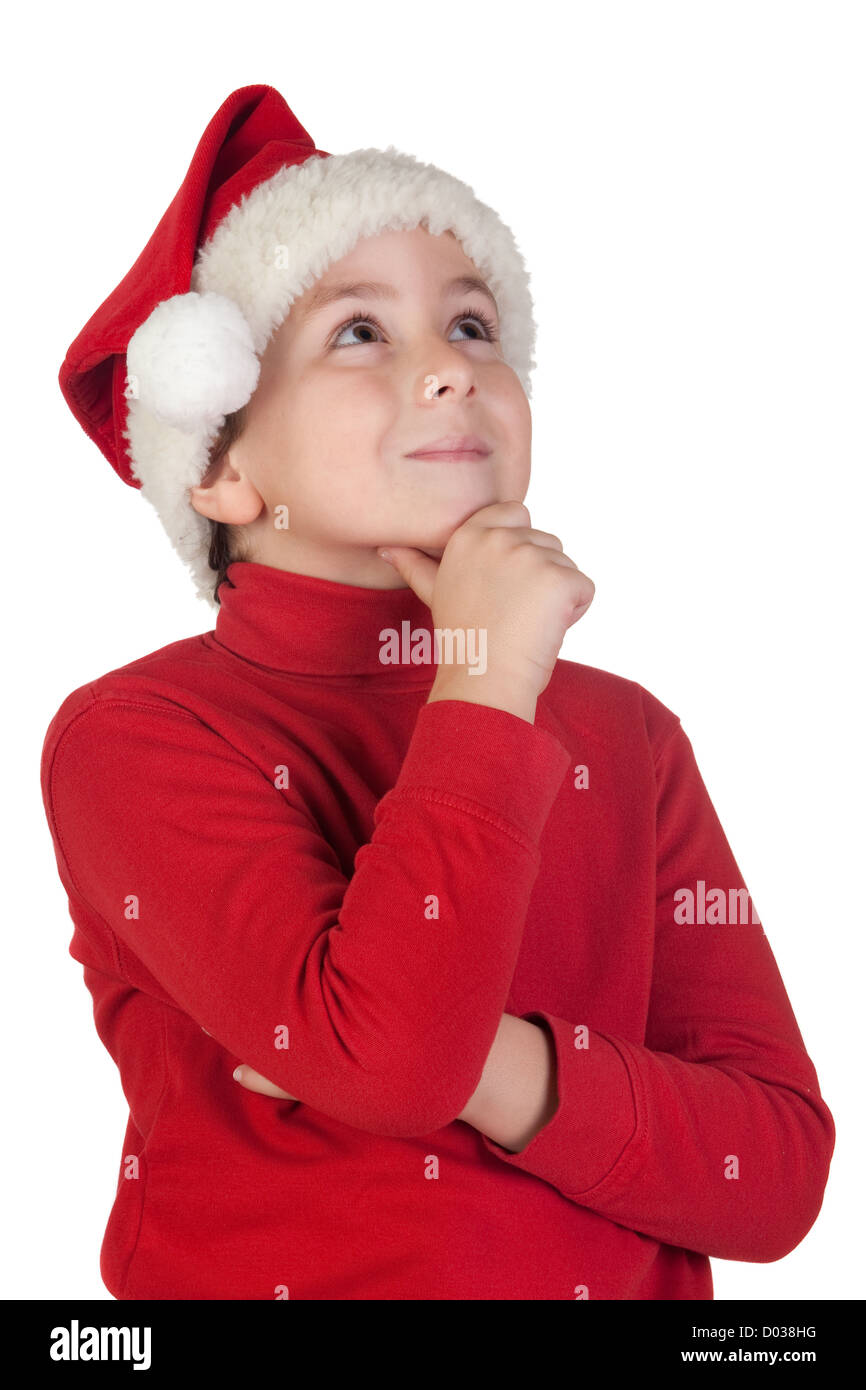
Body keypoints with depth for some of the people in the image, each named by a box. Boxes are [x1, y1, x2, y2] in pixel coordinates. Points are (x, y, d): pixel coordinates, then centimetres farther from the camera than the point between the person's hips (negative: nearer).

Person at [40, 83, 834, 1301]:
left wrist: (495, 1068, -16)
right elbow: (384, 1061, -20)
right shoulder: (132, 734, -5)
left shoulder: (626, 735, 5)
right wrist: (484, 685, -12)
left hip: (615, 1280, 3)